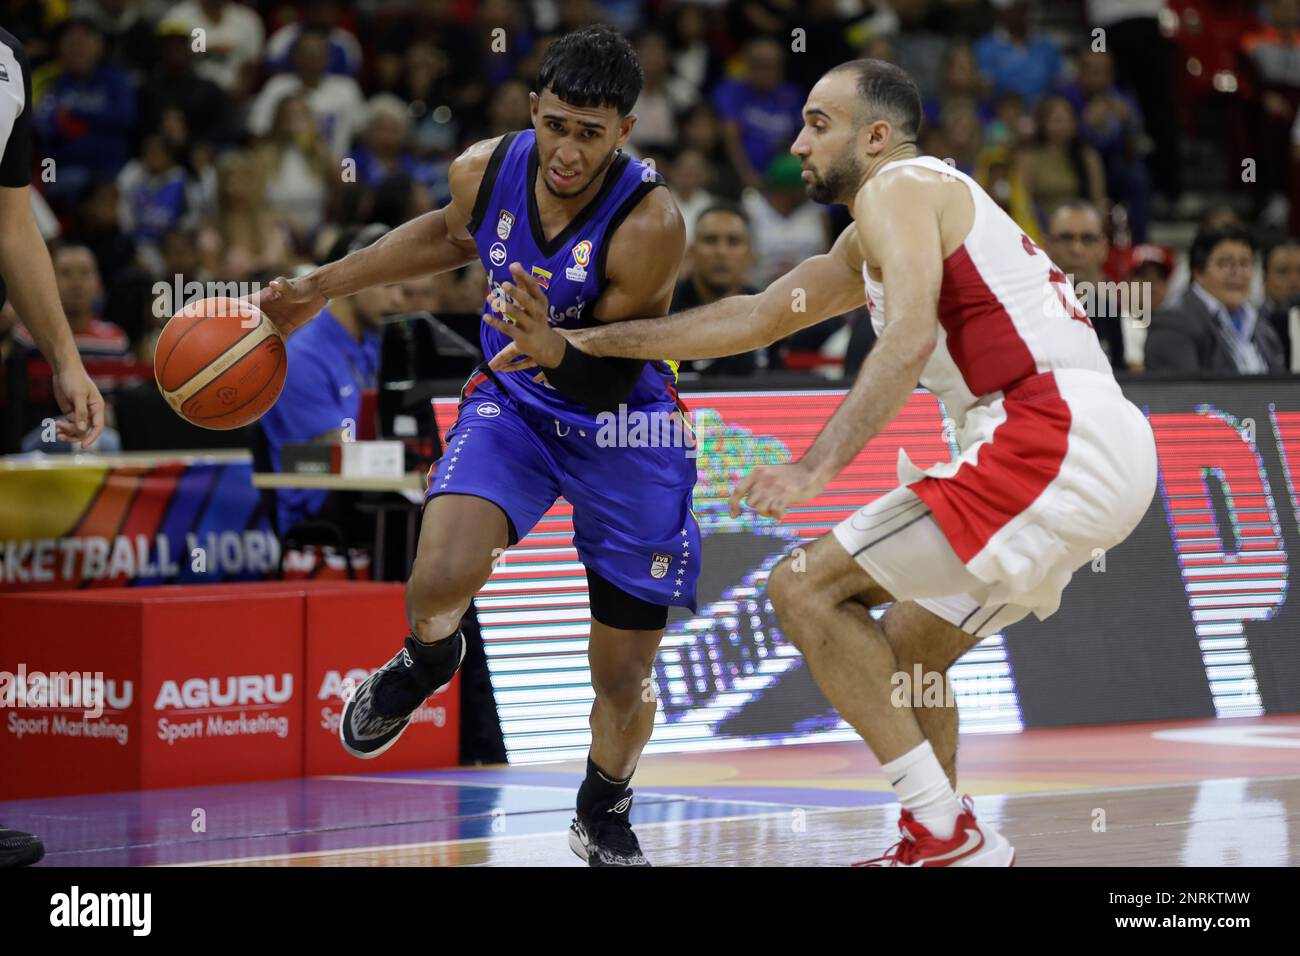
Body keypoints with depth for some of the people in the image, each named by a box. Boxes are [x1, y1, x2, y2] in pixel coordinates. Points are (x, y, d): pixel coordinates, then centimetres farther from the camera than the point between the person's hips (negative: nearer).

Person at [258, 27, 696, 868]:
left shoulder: (652, 225, -29)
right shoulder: (486, 169, -16)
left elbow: (606, 383, -23)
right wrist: (324, 286, 12)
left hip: (623, 429, -2)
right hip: (513, 400, 2)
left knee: (624, 678, 4)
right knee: (441, 578, -27)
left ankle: (604, 817, 36)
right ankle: (427, 656, 11)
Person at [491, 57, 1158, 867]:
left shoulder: (896, 190, -1)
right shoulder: (870, 242, 30)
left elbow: (909, 338, -18)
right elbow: (756, 318, 33)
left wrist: (815, 469, -27)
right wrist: (580, 343, 33)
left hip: (1048, 437, -10)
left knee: (806, 589, -7)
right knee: (906, 645, 23)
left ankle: (946, 833, -10)